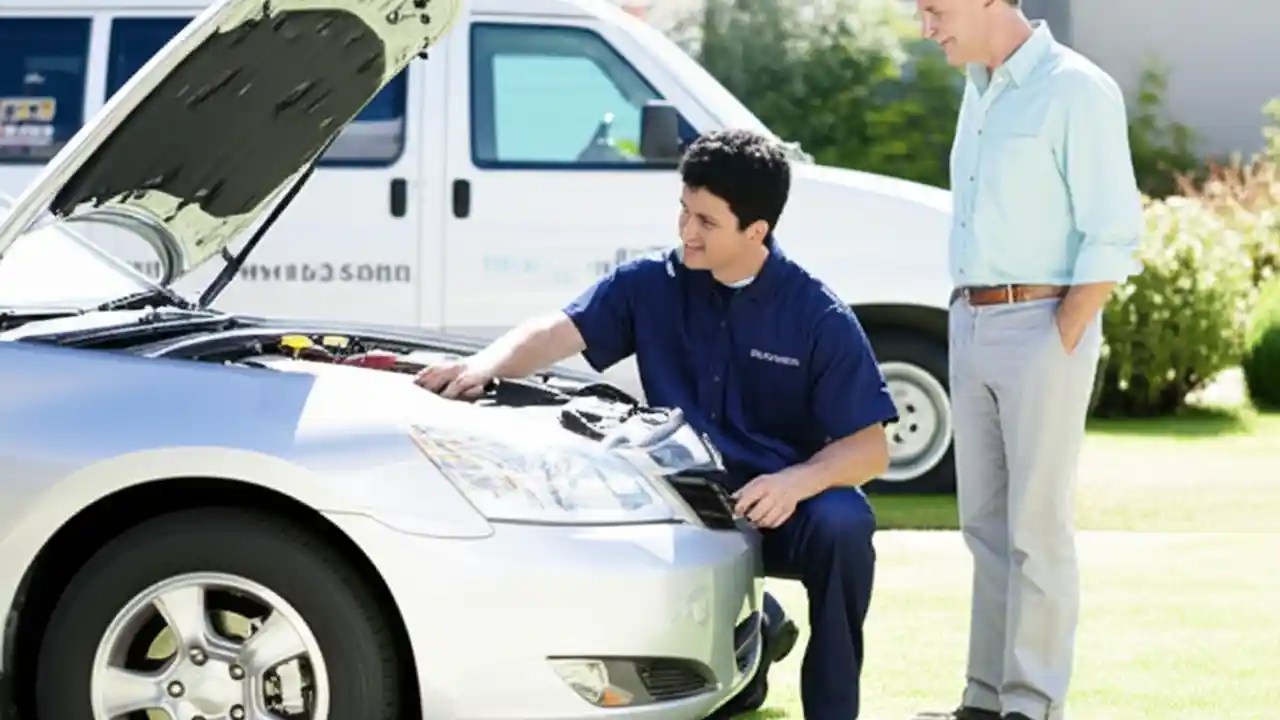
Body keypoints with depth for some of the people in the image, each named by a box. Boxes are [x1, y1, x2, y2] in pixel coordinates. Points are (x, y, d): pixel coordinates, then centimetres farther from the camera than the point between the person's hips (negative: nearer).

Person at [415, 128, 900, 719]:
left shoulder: (820, 318, -7)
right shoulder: (651, 285, 2)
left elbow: (870, 447, -9)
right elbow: (560, 331, -8)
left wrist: (796, 482, -29)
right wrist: (488, 364, -29)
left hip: (780, 509, -3)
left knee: (842, 523, -36)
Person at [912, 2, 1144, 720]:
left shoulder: (1076, 90, -11)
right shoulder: (979, 92, 14)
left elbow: (1113, 237, -14)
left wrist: (1059, 343, -15)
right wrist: (964, 324, 10)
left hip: (1043, 328, -8)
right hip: (971, 328, 8)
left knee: (1037, 525, -4)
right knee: (985, 523, 10)